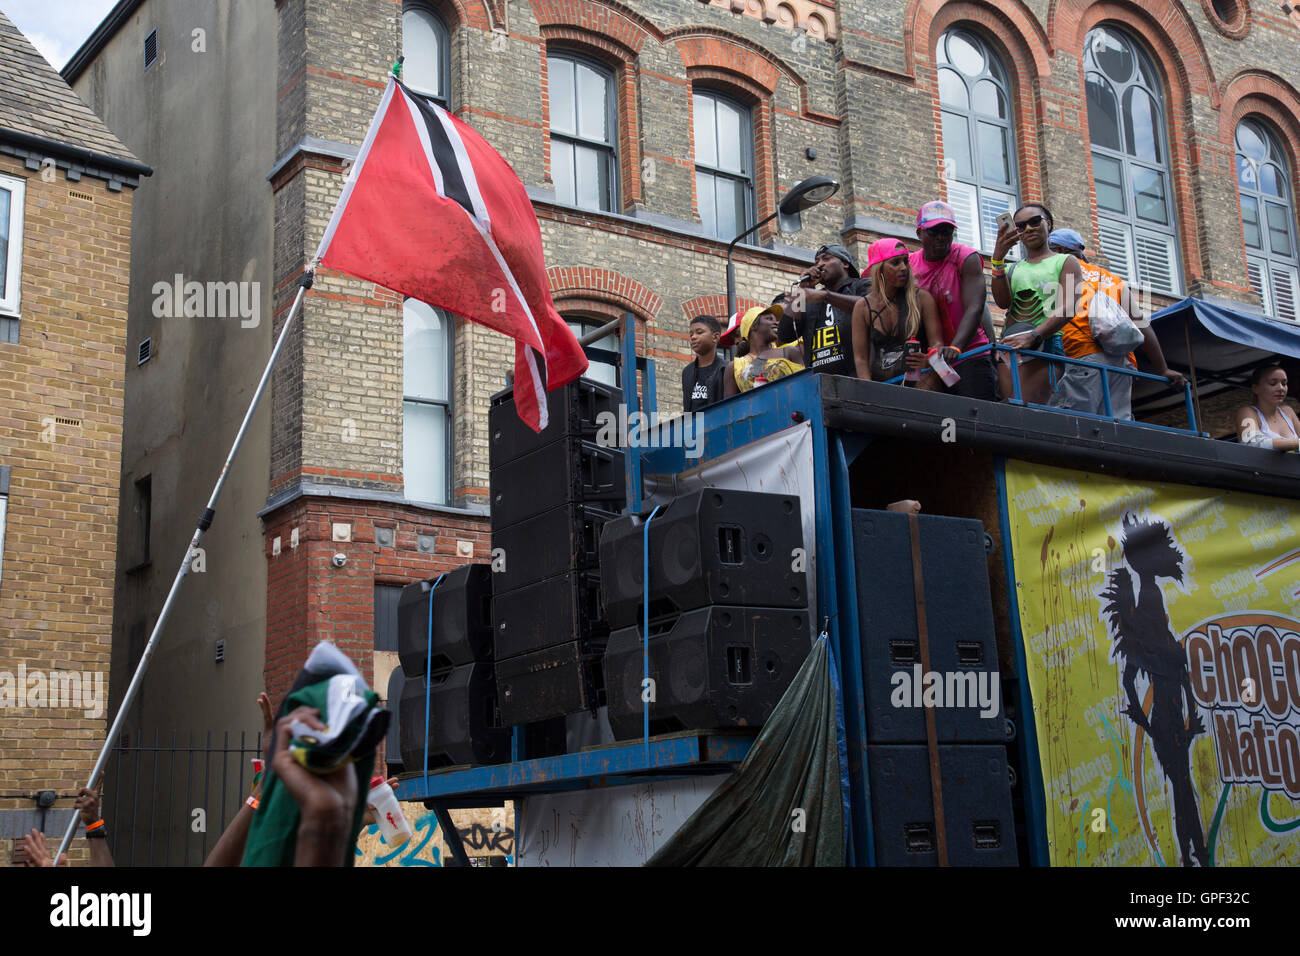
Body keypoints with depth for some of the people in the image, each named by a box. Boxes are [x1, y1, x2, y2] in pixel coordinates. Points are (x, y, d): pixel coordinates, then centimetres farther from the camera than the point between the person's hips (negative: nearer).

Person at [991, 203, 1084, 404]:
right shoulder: (1012, 269, 25)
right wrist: (998, 259, -7)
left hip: (1045, 343, -4)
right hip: (1009, 345, 4)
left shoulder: (1066, 262, 12)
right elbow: (1003, 302, 5)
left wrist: (1033, 336, -21)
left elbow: (1068, 308, -5)